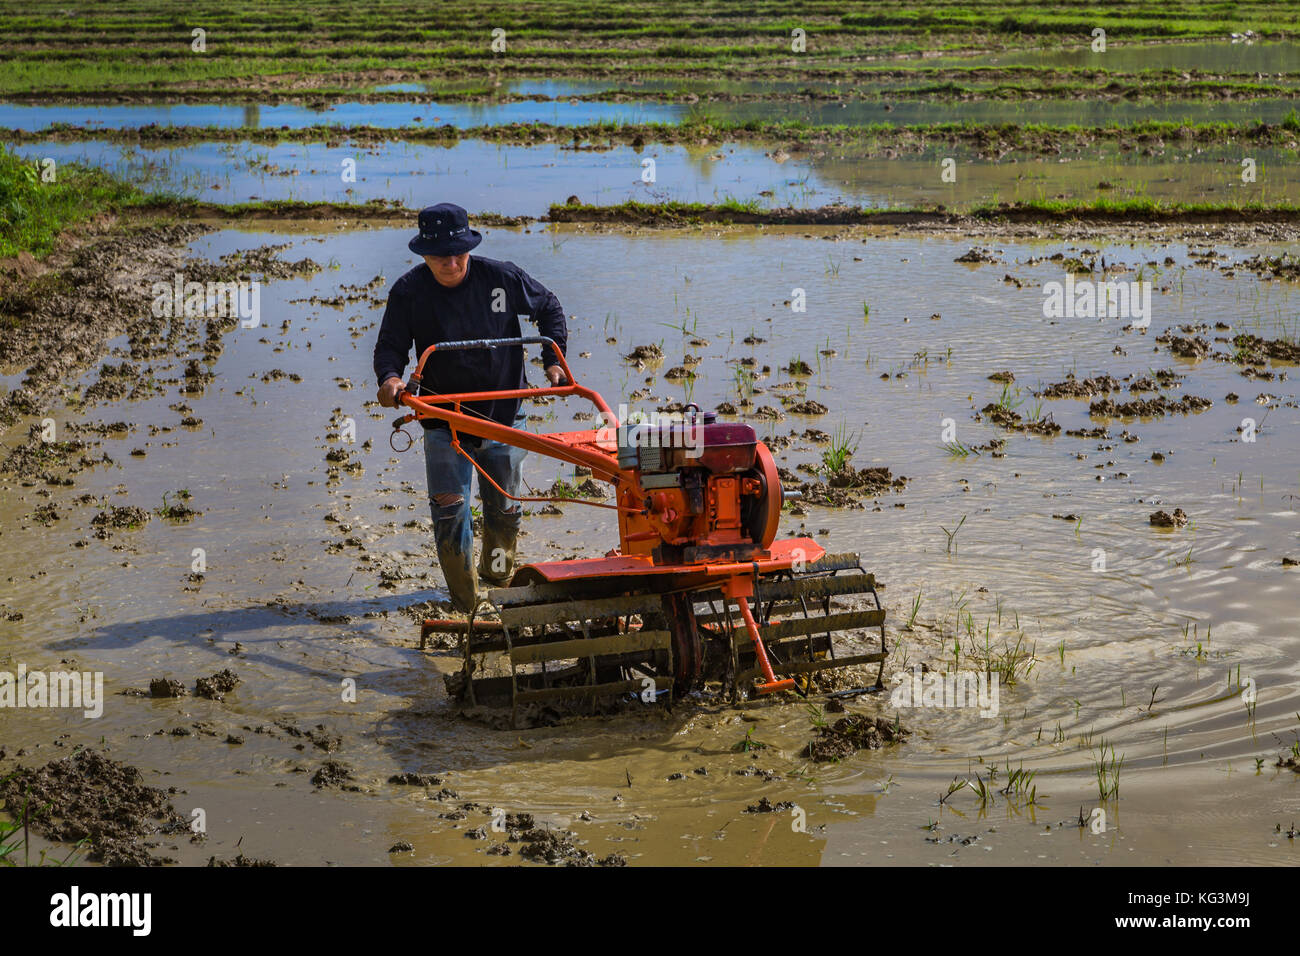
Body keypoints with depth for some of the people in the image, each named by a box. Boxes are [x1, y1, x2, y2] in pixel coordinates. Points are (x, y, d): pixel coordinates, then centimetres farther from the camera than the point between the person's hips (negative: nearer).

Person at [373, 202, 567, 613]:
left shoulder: (501, 278, -8)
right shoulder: (408, 292, -10)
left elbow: (549, 308, 8)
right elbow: (390, 346, -4)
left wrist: (553, 360, -2)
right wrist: (390, 377, -26)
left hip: (503, 414, 1)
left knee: (504, 509, 14)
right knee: (449, 509, -12)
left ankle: (497, 575, 43)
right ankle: (466, 602, 1)